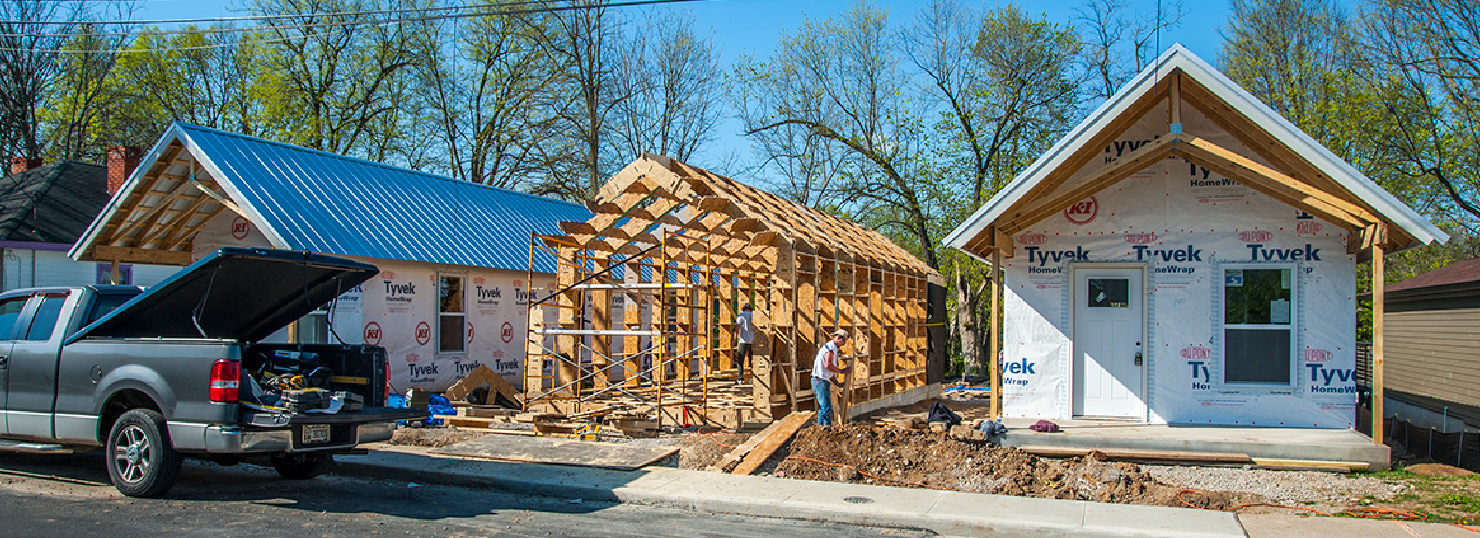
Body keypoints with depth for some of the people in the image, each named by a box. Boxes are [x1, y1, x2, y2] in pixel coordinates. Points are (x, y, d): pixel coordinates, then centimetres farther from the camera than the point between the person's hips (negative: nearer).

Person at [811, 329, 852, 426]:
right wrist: (842, 371, -12)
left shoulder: (833, 349, 23)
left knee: (823, 408, 15)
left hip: (821, 381, 11)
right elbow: (828, 365, -22)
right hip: (821, 381, -11)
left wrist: (837, 383, 16)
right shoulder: (830, 347, -10)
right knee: (826, 408, -10)